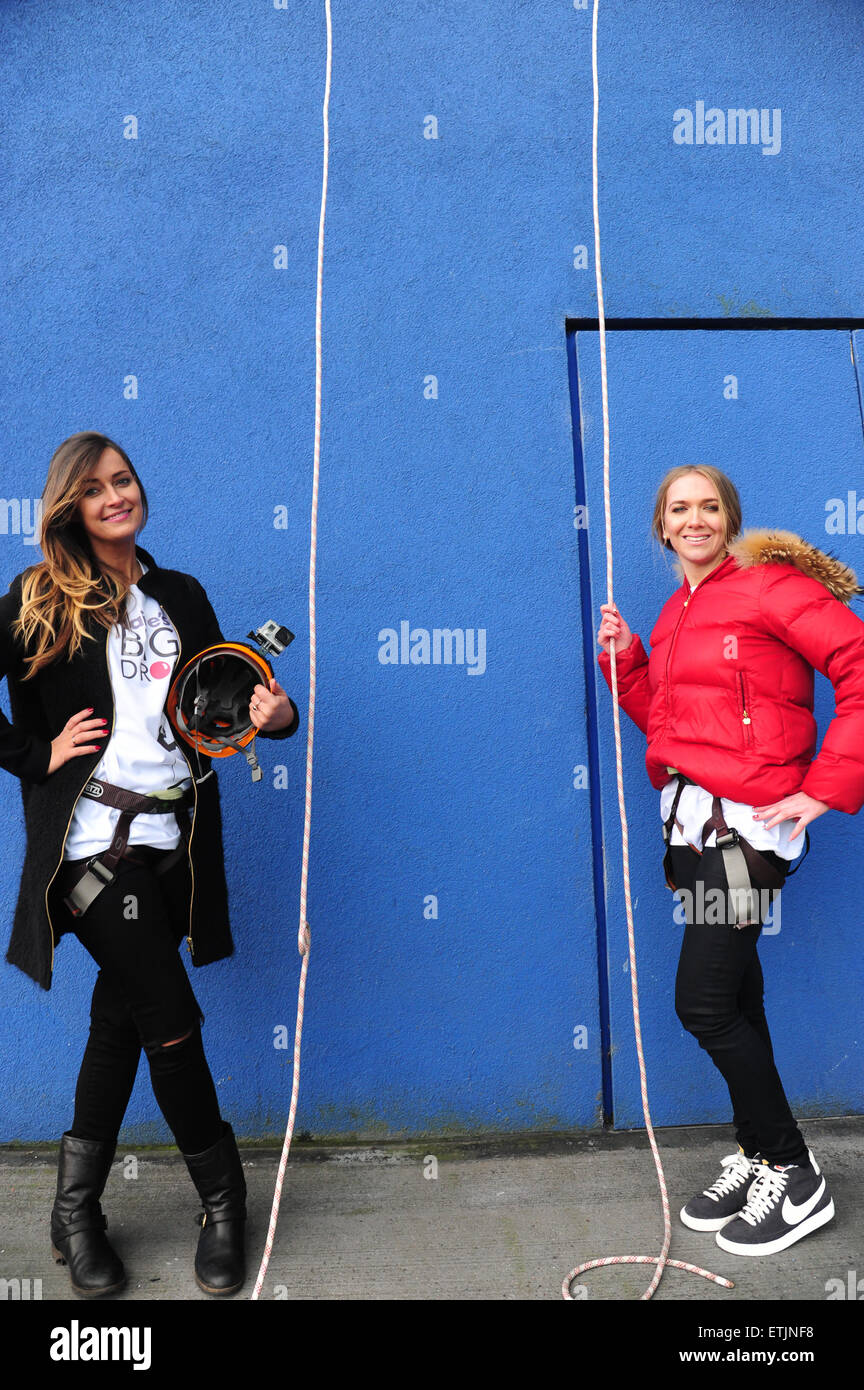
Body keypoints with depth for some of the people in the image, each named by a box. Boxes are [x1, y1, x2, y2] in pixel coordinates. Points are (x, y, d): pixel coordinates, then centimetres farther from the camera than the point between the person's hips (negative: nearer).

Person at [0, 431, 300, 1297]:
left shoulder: (181, 597, 14)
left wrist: (272, 714, -5)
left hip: (172, 839, 4)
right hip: (96, 842, -4)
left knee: (123, 1016, 12)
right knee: (172, 1020, -2)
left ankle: (76, 1210, 30)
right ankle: (223, 1201, 21)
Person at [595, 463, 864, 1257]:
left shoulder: (769, 587, -7)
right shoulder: (674, 616, 16)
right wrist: (622, 656, 5)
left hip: (748, 821, -7)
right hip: (691, 820, 7)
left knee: (704, 1003, -7)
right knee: (735, 996, 15)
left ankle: (795, 1177, 13)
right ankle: (756, 1154, 31)